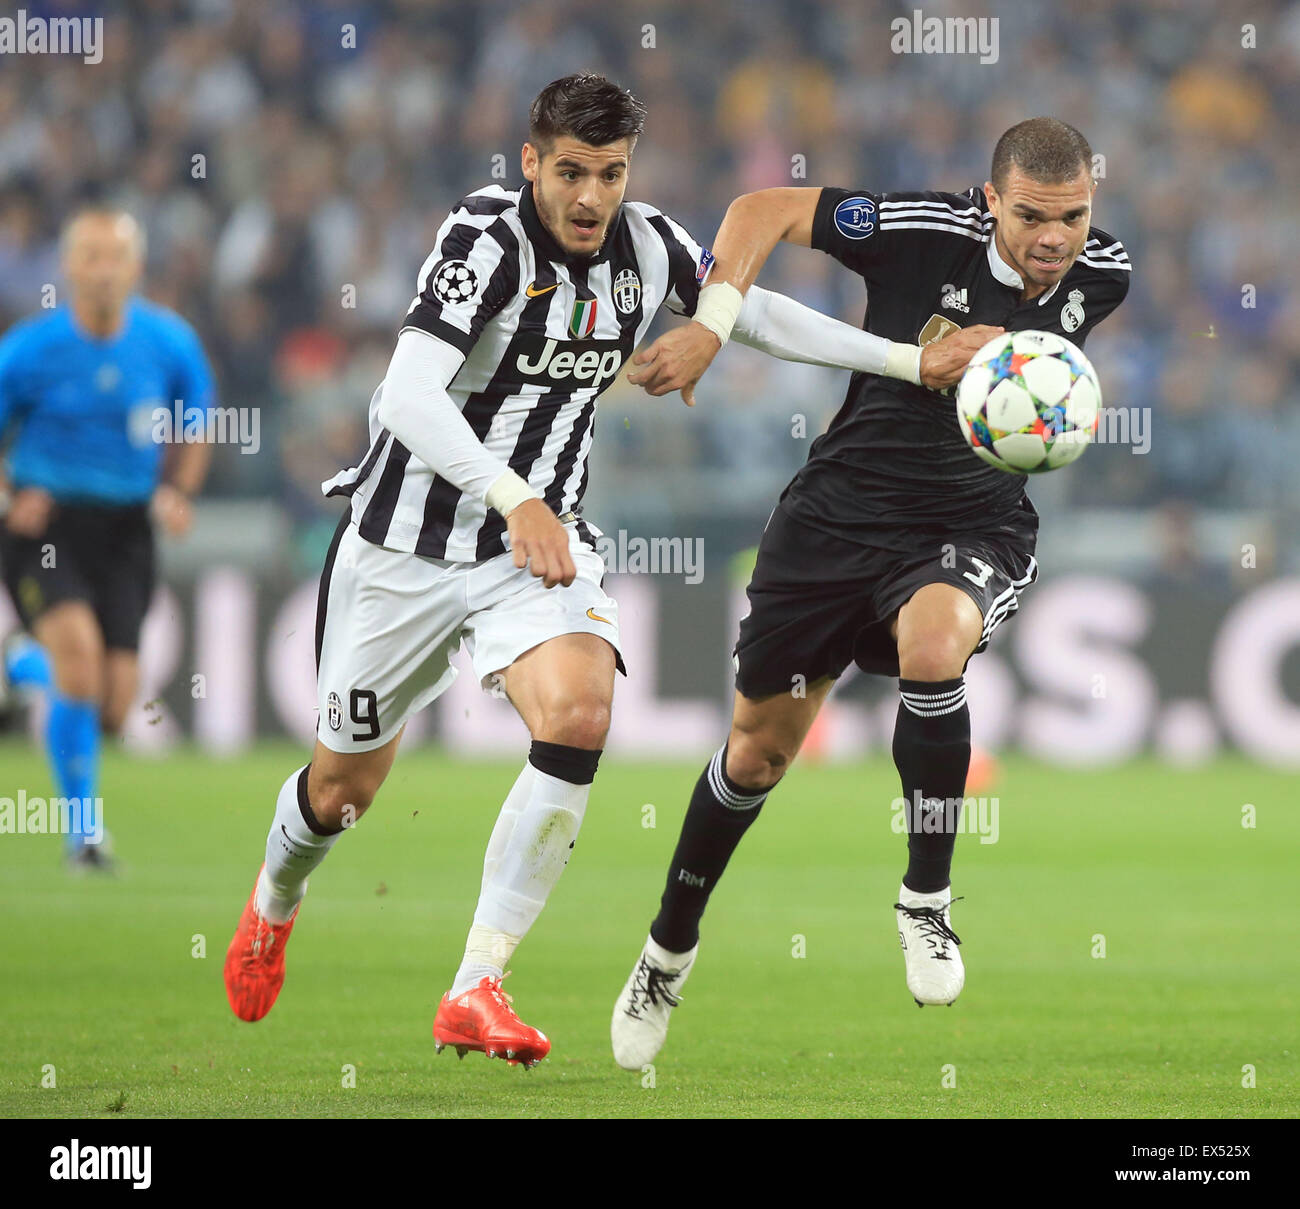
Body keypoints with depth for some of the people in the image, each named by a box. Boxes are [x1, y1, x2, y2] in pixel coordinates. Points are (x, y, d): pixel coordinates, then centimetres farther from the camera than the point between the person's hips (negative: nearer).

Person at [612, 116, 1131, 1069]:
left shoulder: (1103, 275, -6)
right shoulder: (929, 230, -18)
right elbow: (766, 211, -10)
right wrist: (711, 322, -22)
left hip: (975, 529, 0)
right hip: (840, 513, 0)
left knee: (932, 643, -35)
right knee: (761, 742, 9)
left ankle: (927, 900, -17)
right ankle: (671, 946, 33)